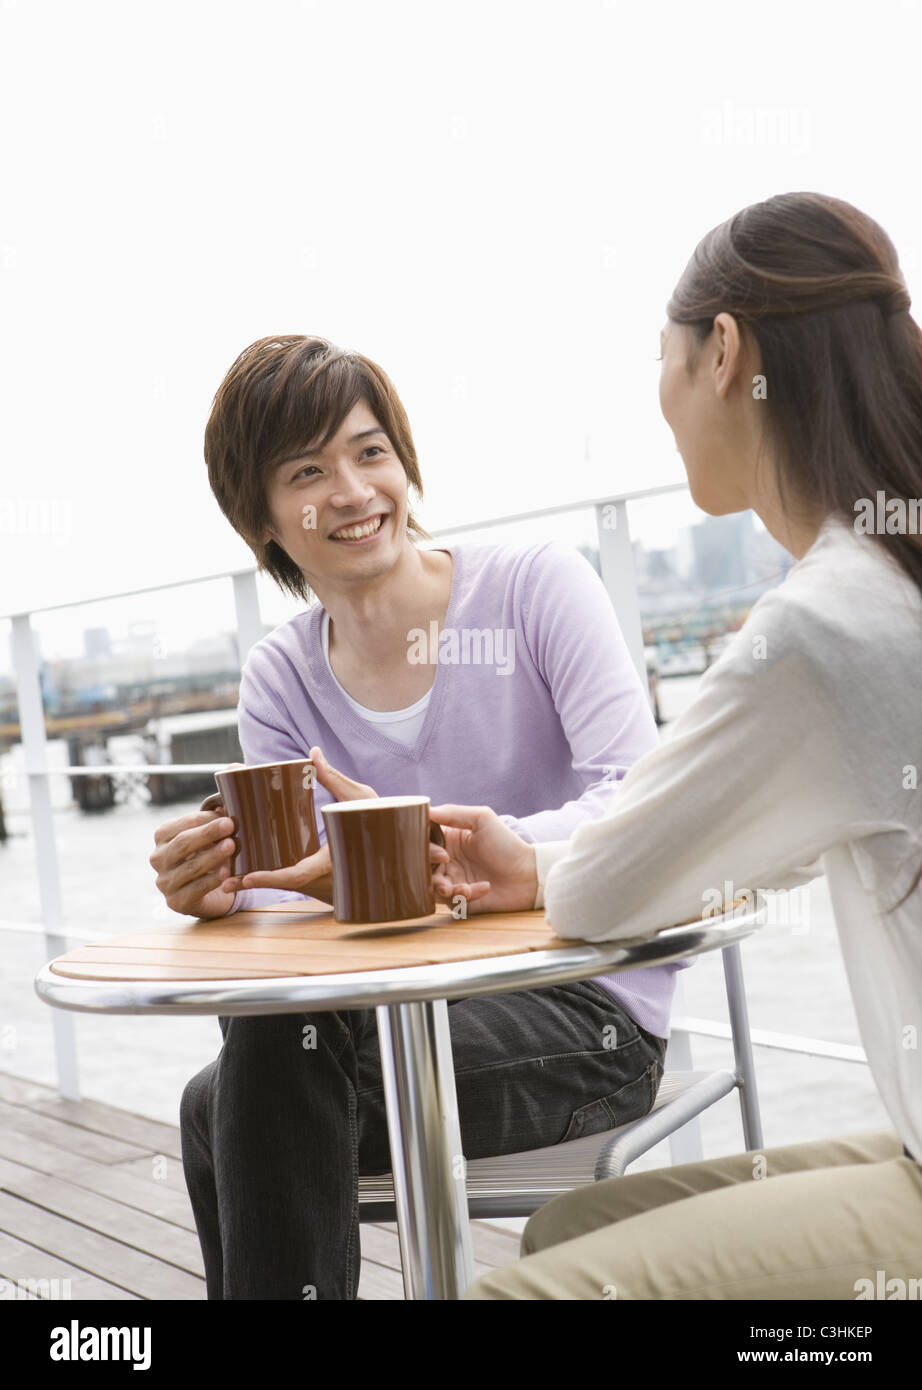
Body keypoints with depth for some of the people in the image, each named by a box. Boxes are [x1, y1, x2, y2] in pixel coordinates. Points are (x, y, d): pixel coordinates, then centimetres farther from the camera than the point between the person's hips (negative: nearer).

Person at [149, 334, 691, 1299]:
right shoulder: (279, 679, 5)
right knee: (214, 1106, -21)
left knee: (277, 1032, -26)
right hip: (424, 1016, 5)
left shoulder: (538, 586, -9)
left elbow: (637, 812, -19)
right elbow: (298, 888, -2)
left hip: (591, 1007, -4)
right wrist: (223, 886, -27)